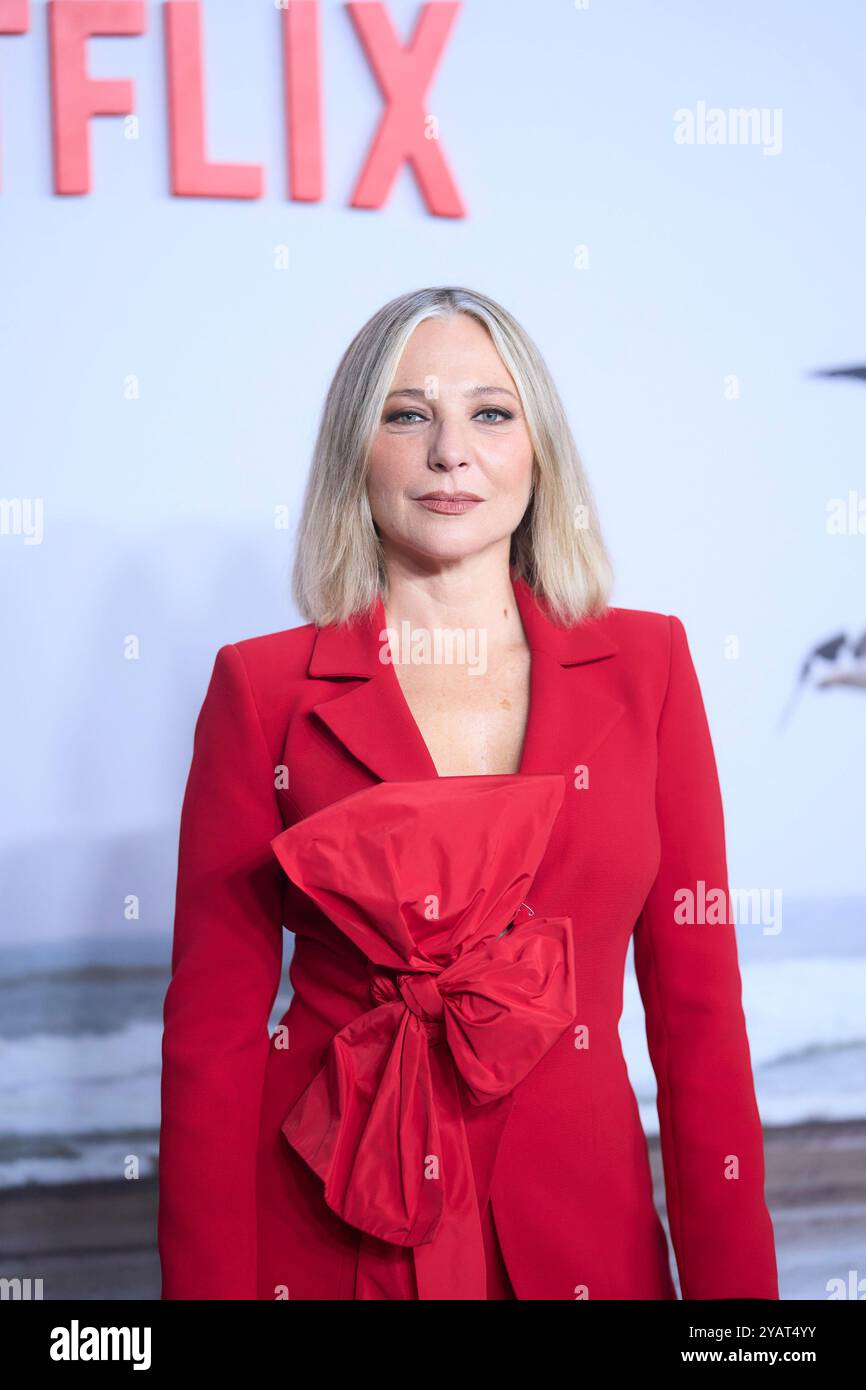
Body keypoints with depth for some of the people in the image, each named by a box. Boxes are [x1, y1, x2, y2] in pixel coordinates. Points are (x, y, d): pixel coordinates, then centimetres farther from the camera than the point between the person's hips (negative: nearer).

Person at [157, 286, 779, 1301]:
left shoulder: (644, 665, 1)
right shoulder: (263, 687, -4)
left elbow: (697, 1003, 1)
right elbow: (212, 1027, -4)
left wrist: (732, 1283, -2)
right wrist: (209, 1285, -8)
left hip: (579, 1234, 2)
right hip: (321, 1240, -1)